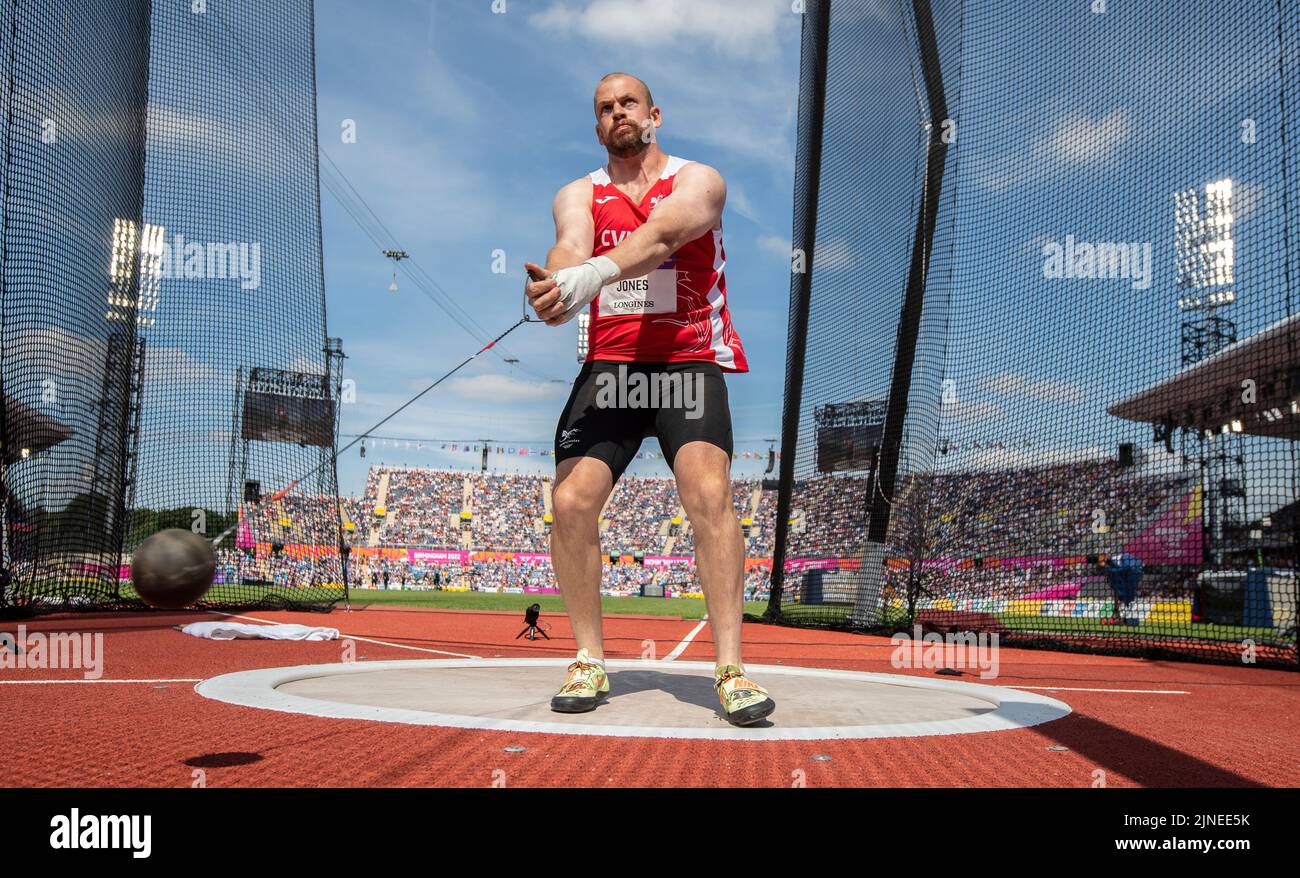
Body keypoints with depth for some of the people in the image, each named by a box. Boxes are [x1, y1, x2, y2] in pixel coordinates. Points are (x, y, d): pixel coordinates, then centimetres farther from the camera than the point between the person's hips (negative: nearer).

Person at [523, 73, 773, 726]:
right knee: (571, 500, -12)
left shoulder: (699, 180, 3)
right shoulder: (579, 195, 12)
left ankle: (729, 667, -14)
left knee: (709, 493, -22)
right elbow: (570, 247, -13)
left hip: (689, 363, -2)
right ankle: (589, 660, 5)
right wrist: (556, 284, -39)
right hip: (608, 366, 3)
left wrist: (590, 276, -40)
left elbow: (657, 237, -20)